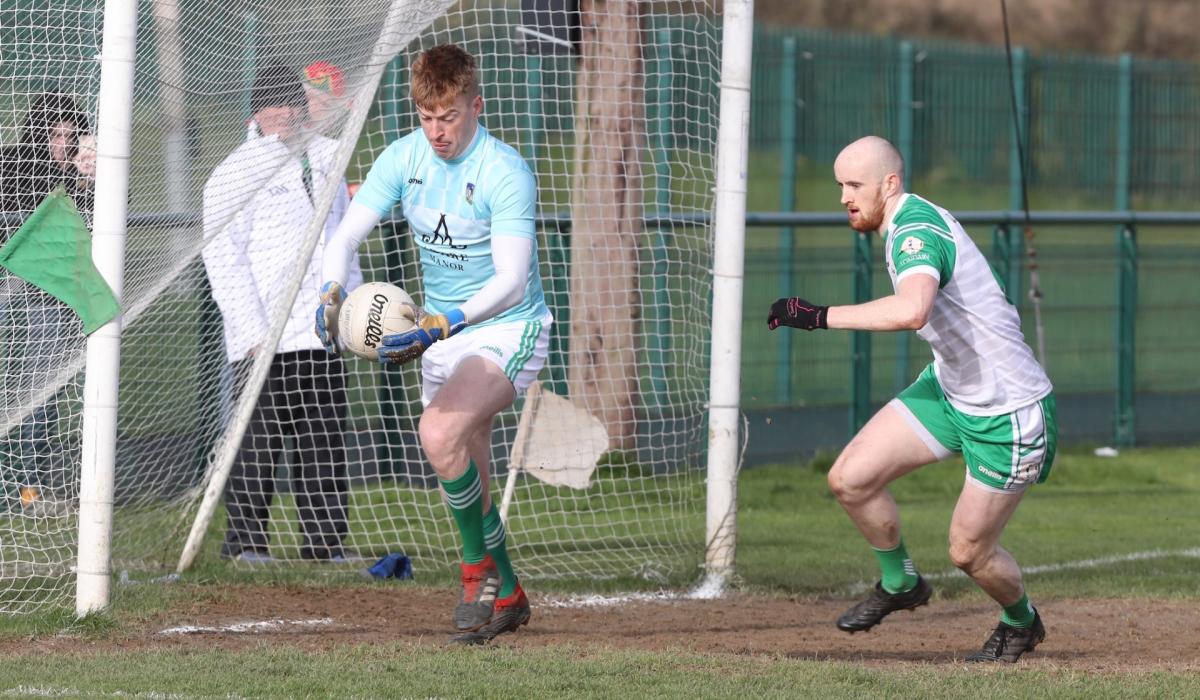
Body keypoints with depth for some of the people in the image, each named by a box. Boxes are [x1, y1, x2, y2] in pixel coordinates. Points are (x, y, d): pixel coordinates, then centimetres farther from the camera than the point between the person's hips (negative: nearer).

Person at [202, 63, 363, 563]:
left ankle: (324, 540, 10)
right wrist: (253, 330, -15)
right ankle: (245, 539, 4)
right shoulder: (235, 174, -5)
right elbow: (223, 258, -9)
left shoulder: (325, 156, 15)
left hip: (322, 329, 6)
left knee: (324, 439, 5)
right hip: (265, 334, -6)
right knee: (261, 438, -4)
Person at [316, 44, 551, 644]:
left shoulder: (505, 173, -21)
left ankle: (481, 569, -12)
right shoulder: (404, 158, -4)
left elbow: (511, 281, -28)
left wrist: (444, 323, -41)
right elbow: (346, 234, -8)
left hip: (505, 330, -7)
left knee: (439, 434, -30)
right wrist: (331, 292, -29)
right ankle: (504, 596, 32)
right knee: (464, 485, 13)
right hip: (439, 333, 7)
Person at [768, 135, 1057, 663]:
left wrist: (820, 316, -42)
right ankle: (900, 584, 20)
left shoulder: (917, 232, -27)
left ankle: (1022, 621, 32)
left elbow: (911, 310, -47)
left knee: (969, 551, 1)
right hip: (949, 386, 9)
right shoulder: (911, 221, 4)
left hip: (1007, 414, -9)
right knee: (850, 478, -3)